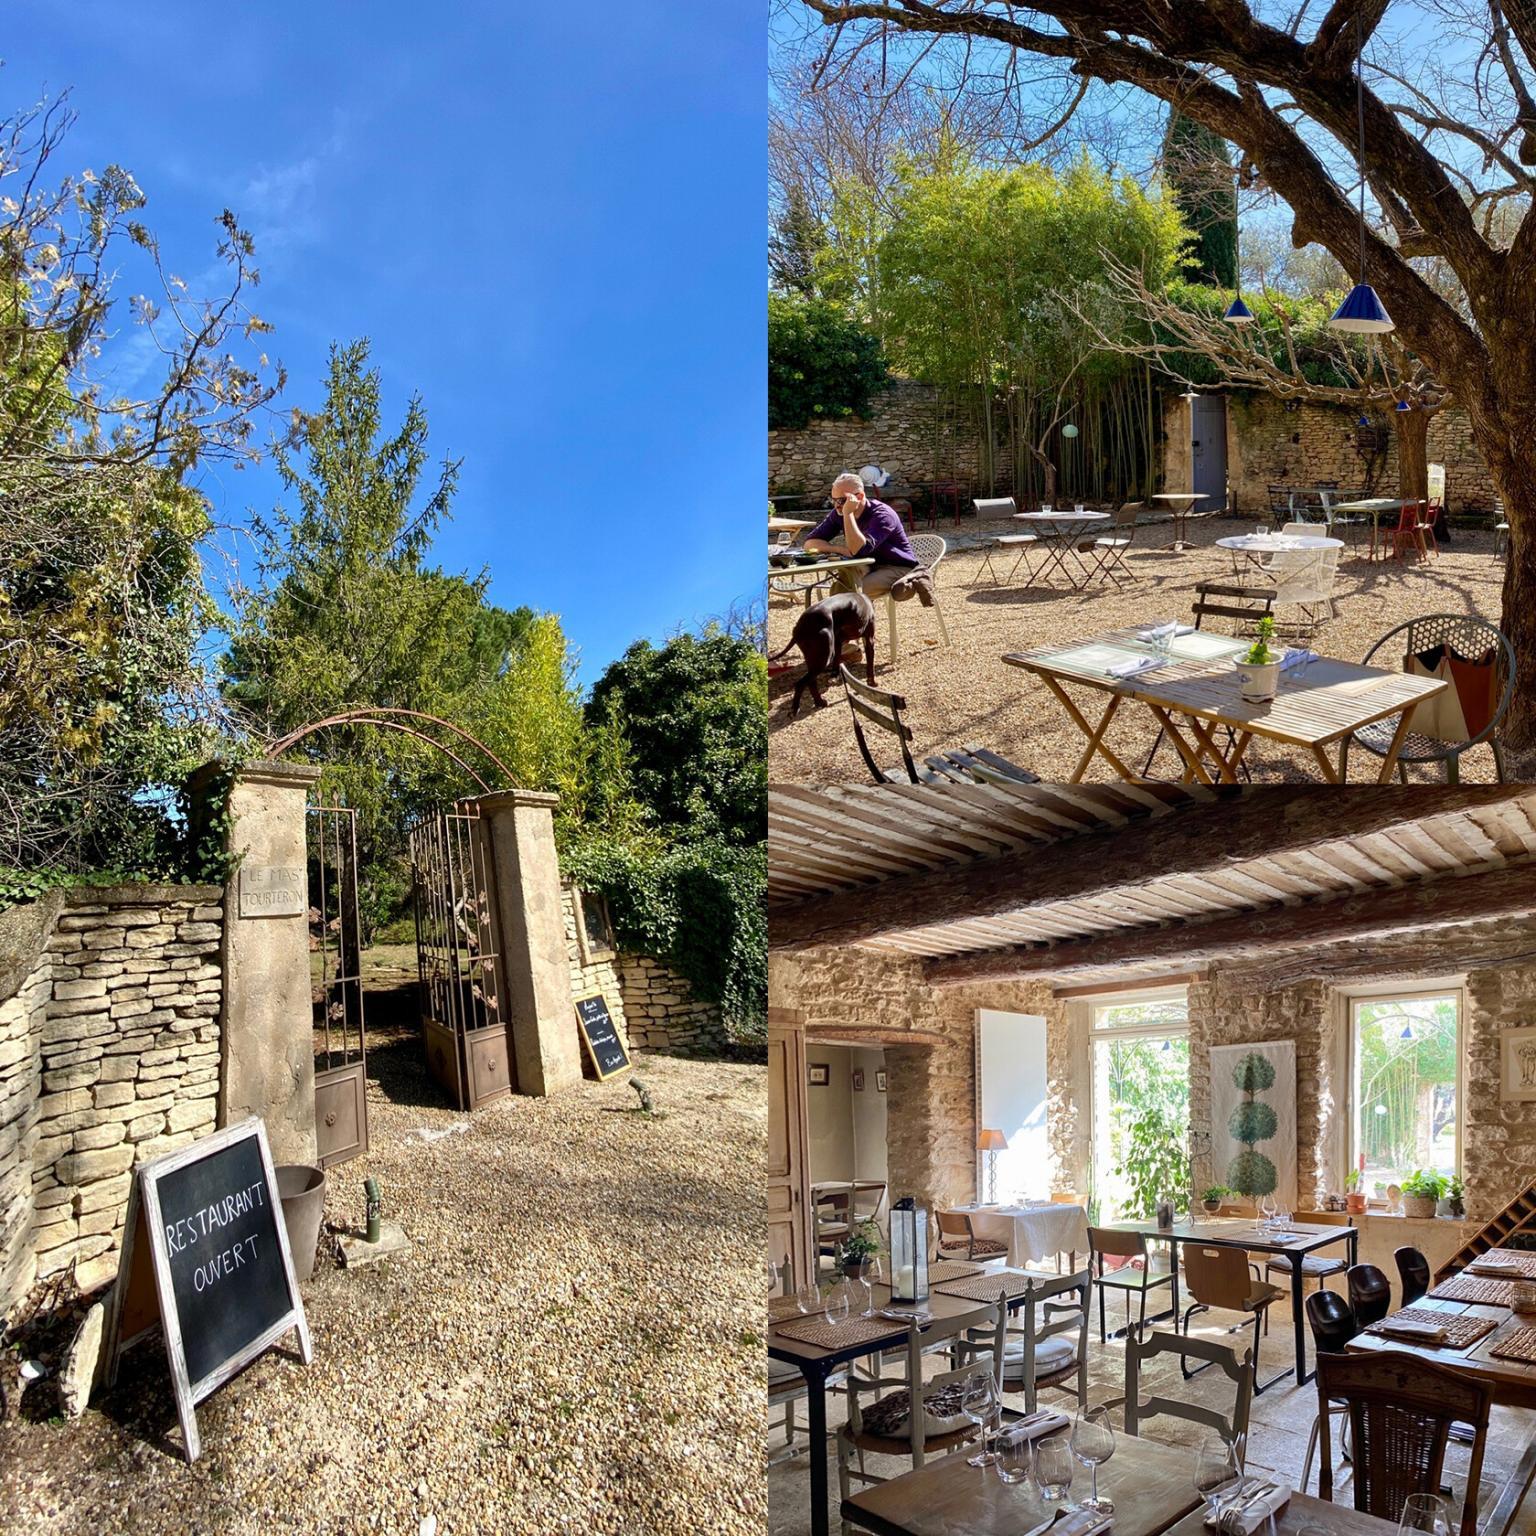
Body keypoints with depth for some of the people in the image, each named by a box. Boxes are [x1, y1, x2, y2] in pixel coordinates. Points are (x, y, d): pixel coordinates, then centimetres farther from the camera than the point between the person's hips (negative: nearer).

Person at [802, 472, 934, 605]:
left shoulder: (881, 514, -22)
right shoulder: (838, 514, -3)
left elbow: (859, 550, -35)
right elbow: (810, 542, -7)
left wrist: (848, 513, -34)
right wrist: (841, 550, -23)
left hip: (898, 568, -7)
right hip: (870, 568, 7)